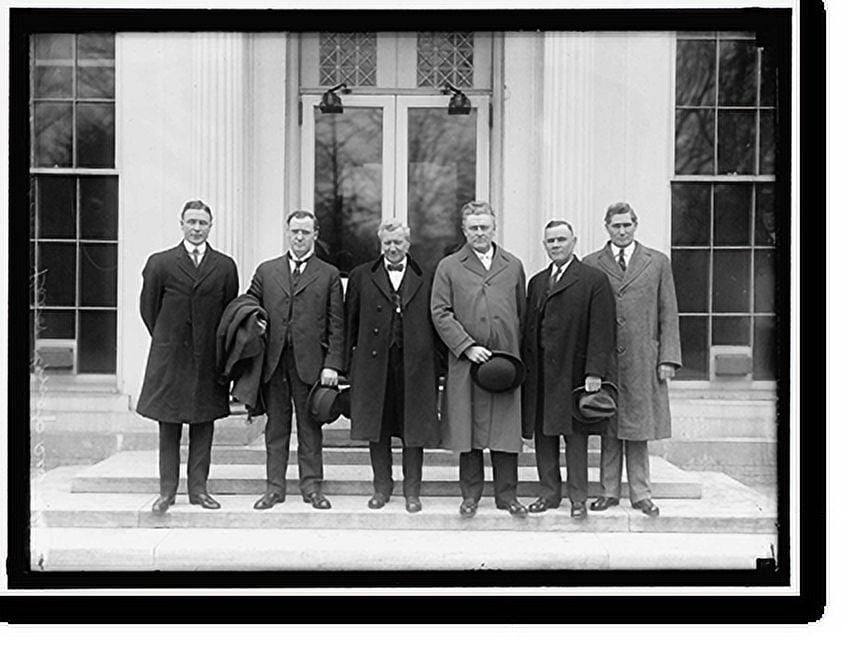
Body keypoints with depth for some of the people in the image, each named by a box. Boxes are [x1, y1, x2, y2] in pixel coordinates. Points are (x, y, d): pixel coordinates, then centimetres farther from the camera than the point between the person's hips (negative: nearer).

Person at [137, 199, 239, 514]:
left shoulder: (225, 266, 5)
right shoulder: (160, 263, 2)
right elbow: (148, 308, 8)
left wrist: (214, 344, 6)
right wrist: (167, 340, 8)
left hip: (208, 357, 1)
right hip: (169, 358, -1)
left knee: (203, 427, 6)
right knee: (168, 427, 4)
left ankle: (199, 489, 13)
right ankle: (167, 491, 11)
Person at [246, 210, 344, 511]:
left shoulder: (329, 275, 6)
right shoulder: (266, 271, 12)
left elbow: (336, 325, 2)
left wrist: (332, 364, -6)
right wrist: (253, 323, -6)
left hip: (310, 362, -2)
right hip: (273, 361, 2)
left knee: (310, 427, 4)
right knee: (276, 427, 7)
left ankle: (311, 486, 13)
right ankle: (275, 487, 14)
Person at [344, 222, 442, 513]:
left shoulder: (425, 279, 5)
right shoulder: (362, 276, 8)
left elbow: (435, 324, 3)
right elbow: (350, 322, 6)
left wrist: (435, 367, -3)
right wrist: (349, 363, 0)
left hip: (414, 366, -1)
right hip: (374, 363, 1)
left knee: (414, 430, 4)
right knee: (377, 428, 7)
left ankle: (412, 491, 16)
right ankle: (382, 487, 21)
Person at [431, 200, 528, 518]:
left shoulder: (513, 266, 11)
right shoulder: (449, 267, 5)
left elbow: (523, 313, 13)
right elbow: (440, 313, -1)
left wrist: (518, 355, 6)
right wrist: (467, 346, -10)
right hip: (466, 361, -1)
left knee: (507, 430, 3)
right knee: (468, 431, 4)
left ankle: (506, 494, 14)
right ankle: (471, 495, 16)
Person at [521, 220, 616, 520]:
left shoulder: (594, 280, -3)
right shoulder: (536, 282, 16)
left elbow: (601, 332, -9)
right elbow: (529, 329, 15)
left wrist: (594, 372, -15)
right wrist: (525, 368, 7)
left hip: (573, 371, -5)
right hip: (539, 375, 5)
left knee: (575, 436, 0)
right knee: (543, 435, 9)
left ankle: (578, 498, 9)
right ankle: (550, 493, 19)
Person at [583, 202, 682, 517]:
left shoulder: (658, 262, 8)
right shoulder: (591, 265, 6)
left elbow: (668, 315, 6)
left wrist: (668, 358, -2)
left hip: (643, 361, 0)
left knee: (639, 431, 5)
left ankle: (641, 494, 13)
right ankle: (609, 491, 16)